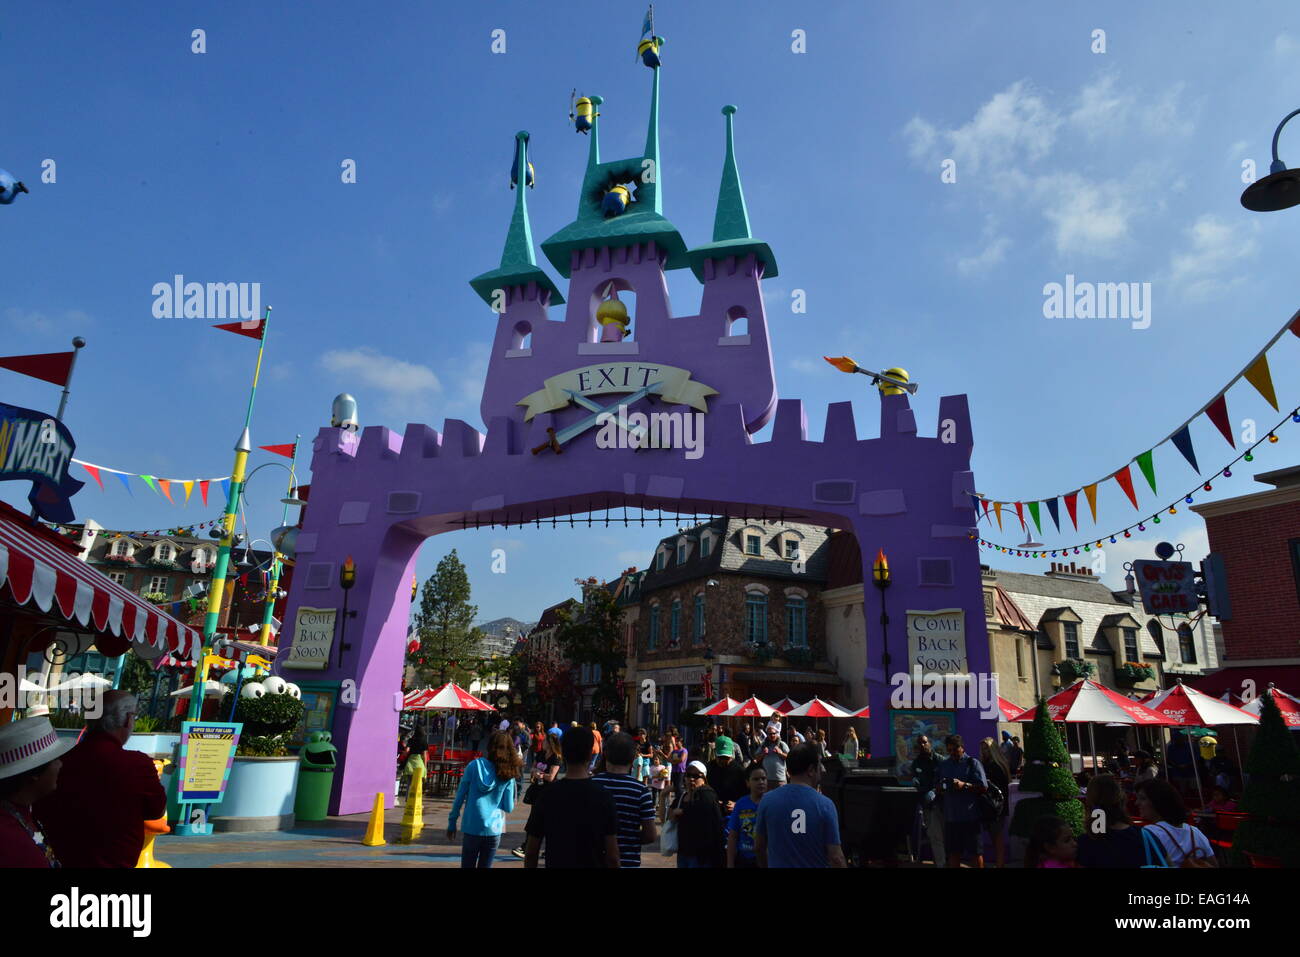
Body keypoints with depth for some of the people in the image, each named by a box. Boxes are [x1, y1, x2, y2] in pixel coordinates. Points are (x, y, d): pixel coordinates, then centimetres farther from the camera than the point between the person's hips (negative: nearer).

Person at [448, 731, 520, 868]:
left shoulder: (474, 765, -4)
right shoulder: (508, 775, -3)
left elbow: (460, 796, -3)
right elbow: (508, 807, -1)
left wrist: (452, 822, 6)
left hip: (471, 827, 0)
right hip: (494, 830, 0)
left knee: (467, 865, 12)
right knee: (485, 865, 13)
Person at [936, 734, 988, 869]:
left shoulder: (973, 763, -3)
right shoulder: (943, 764, 12)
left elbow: (983, 787, -9)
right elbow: (939, 789, 18)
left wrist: (964, 785, -19)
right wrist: (941, 788, -5)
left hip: (970, 816, -4)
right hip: (950, 815, 5)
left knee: (975, 851, 6)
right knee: (953, 851, 12)